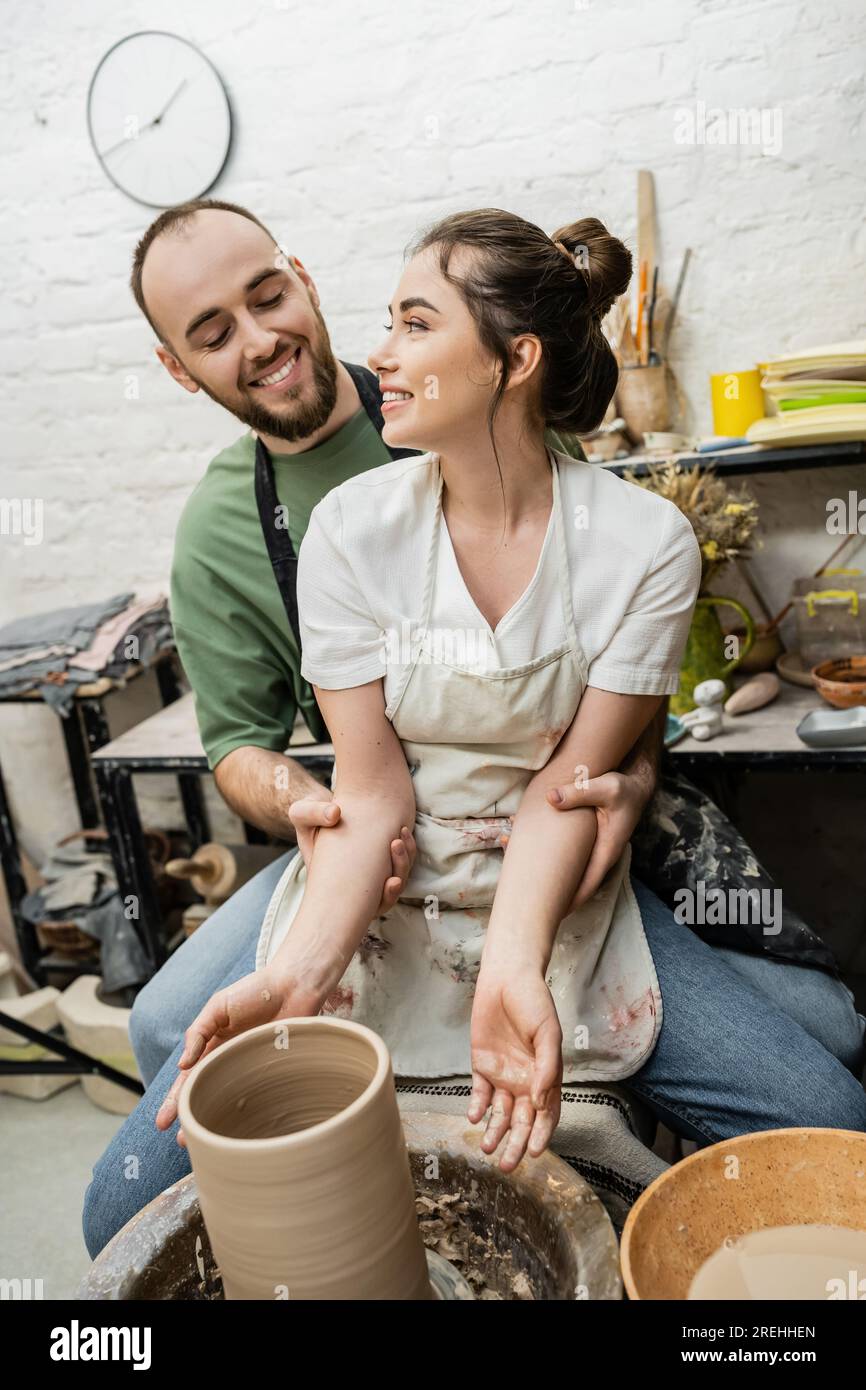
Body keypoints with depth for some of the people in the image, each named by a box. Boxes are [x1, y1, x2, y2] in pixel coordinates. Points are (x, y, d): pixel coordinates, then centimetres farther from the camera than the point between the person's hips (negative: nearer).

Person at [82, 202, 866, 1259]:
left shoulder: (644, 542, -10)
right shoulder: (351, 526, -8)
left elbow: (566, 785, -11)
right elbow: (374, 789, -10)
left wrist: (512, 968, -27)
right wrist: (300, 970, -25)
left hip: (558, 898, 0)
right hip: (375, 897, 1)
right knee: (130, 1209, -9)